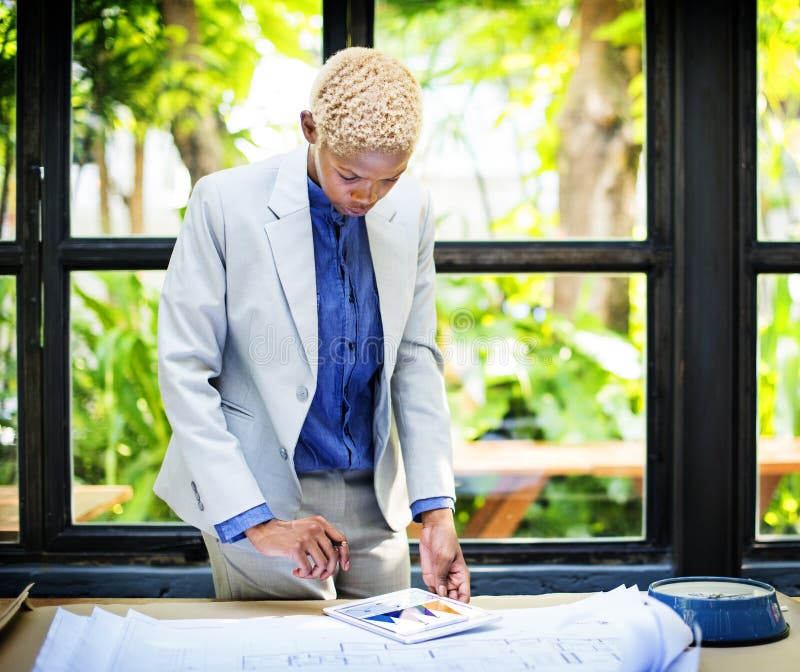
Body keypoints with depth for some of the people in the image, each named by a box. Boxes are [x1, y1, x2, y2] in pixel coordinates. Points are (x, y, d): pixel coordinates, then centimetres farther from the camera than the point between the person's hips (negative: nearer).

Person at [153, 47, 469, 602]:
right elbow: (184, 370, -13)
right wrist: (254, 523, -19)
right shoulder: (226, 202, -14)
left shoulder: (412, 210, -1)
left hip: (373, 498, 4)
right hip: (259, 496, -4)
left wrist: (436, 512, -4)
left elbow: (416, 359, 5)